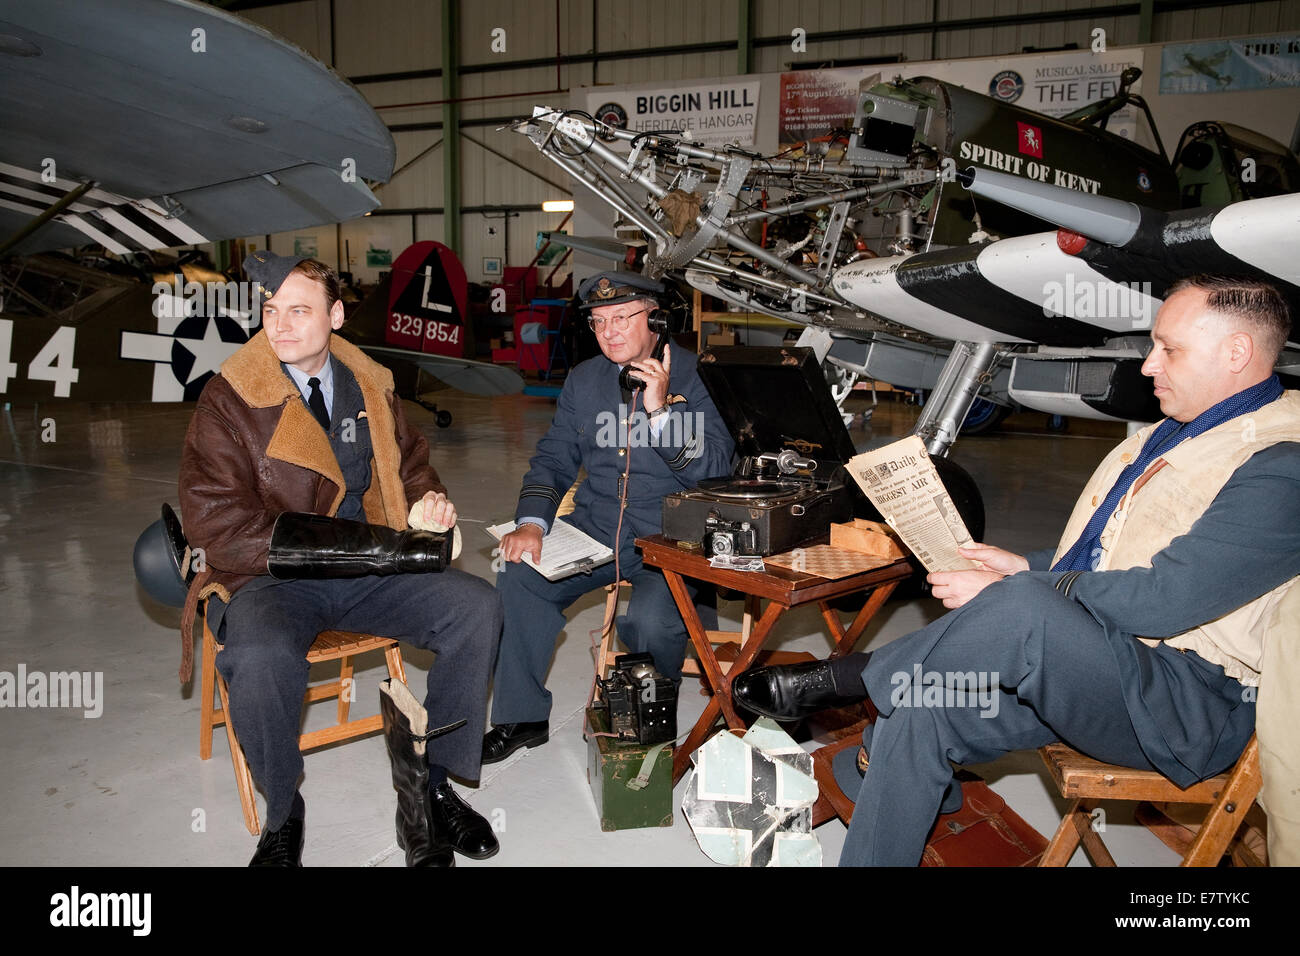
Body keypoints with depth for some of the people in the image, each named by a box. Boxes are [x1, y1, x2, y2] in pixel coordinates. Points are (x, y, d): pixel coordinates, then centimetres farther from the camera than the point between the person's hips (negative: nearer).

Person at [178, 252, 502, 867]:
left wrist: (426, 504, -1)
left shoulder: (370, 386, 10)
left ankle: (429, 783, -1)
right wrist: (312, 546, -20)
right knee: (263, 657, -36)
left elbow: (411, 464, 23)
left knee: (478, 608, -14)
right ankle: (281, 817, -6)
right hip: (270, 582, -4)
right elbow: (214, 522, -11)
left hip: (370, 572, 5)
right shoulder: (228, 400, -4)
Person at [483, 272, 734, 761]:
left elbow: (714, 470, -13)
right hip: (594, 529, 5)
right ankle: (522, 717, 1)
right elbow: (553, 460, 12)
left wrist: (661, 411, -25)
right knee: (519, 573, -16)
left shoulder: (694, 375, -5)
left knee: (648, 620, -29)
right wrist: (531, 523, -6)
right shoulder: (584, 378, 12)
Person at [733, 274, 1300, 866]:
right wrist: (1025, 568, 7)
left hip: (1194, 702, -9)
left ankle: (839, 680, -17)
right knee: (920, 712, -12)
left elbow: (1163, 598, -22)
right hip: (1095, 663, 9)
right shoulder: (1171, 436, 18)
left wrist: (1009, 592, -17)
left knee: (1023, 608, -36)